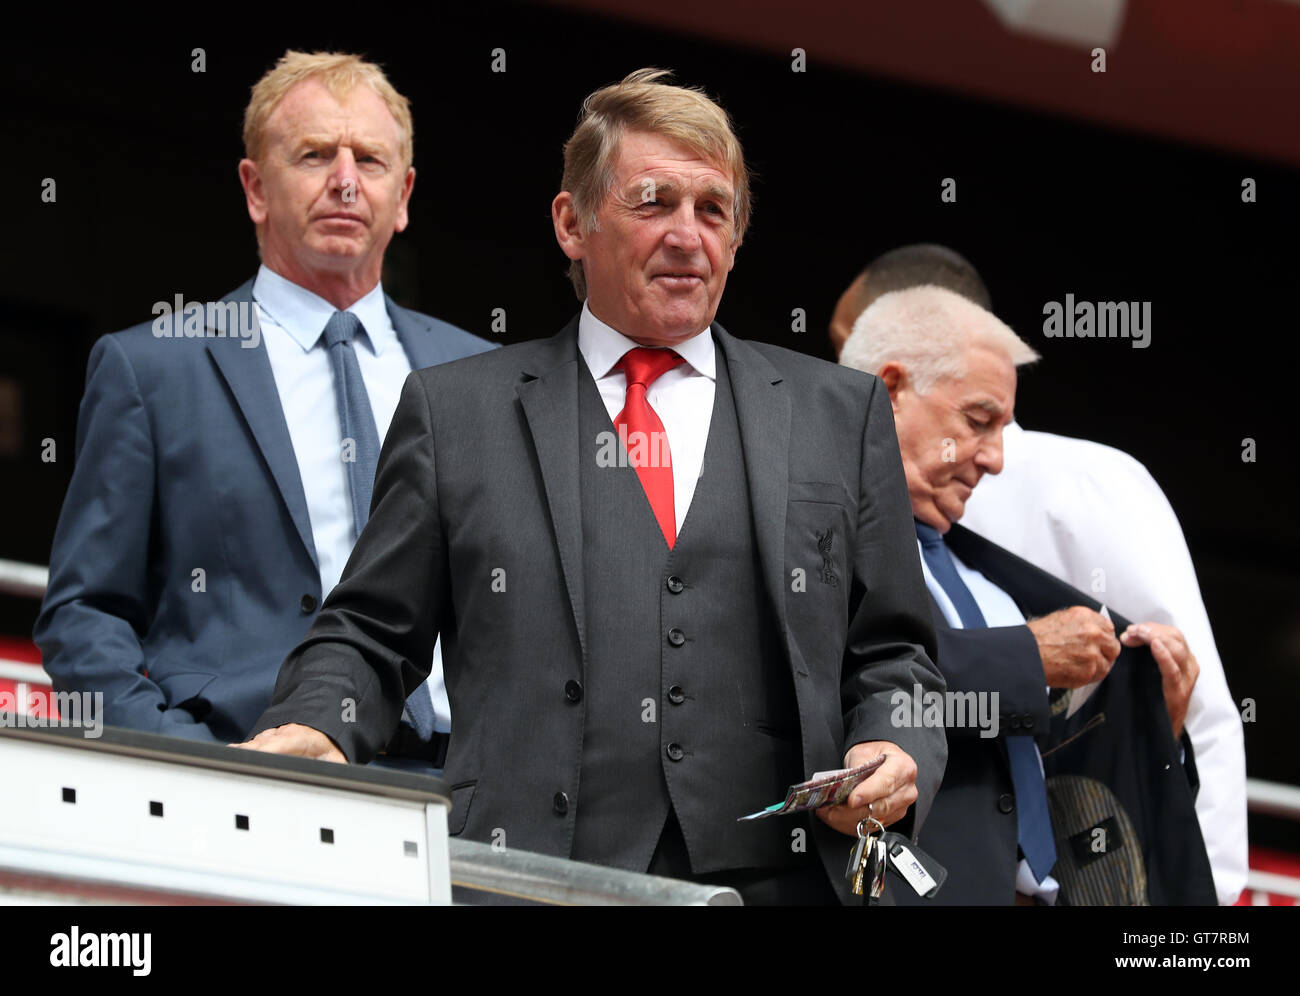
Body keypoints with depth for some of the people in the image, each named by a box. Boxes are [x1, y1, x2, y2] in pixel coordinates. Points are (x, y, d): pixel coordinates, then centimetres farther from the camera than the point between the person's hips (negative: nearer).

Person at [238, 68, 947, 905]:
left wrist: (895, 758, -5)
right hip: (529, 886, -5)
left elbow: (893, 656, 16)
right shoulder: (455, 413, 12)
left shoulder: (840, 414, 16)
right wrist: (310, 728, -8)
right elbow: (370, 638, 12)